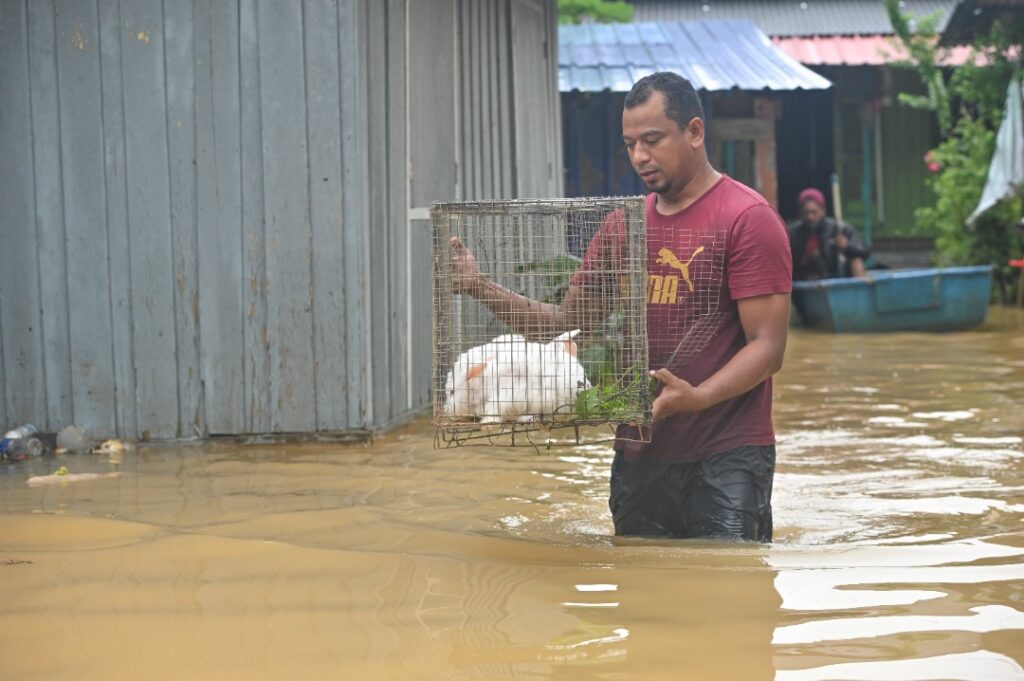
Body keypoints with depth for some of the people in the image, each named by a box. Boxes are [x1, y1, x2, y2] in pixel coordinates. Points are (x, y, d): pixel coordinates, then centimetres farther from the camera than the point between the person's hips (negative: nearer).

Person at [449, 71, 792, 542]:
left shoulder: (747, 218, -6)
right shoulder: (623, 225, 14)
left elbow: (767, 347, -12)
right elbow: (567, 322, 14)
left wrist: (696, 397, -28)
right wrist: (482, 289, 0)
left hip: (726, 459, -6)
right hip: (639, 454, 6)